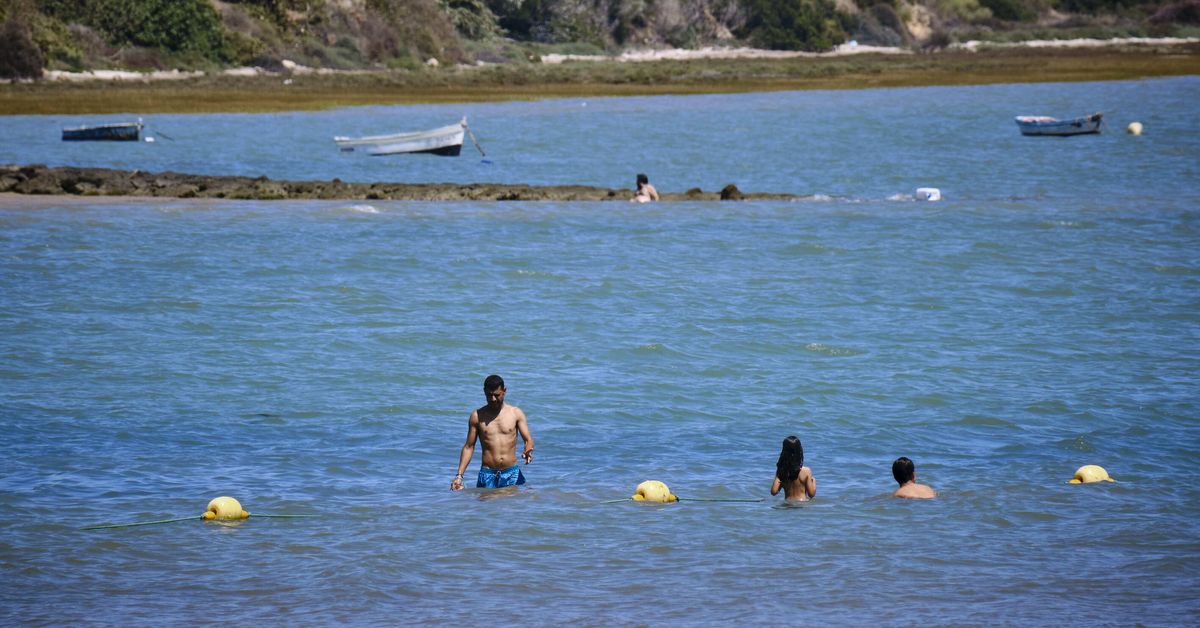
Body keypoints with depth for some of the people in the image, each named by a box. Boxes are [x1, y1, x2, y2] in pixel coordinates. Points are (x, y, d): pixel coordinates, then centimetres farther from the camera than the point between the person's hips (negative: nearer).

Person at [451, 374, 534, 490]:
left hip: (512, 473, 0)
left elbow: (528, 440, 3)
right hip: (487, 474, 0)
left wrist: (528, 451, -22)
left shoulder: (516, 413, 6)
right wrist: (459, 476, 0)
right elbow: (469, 447, 8)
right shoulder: (477, 416, 6)